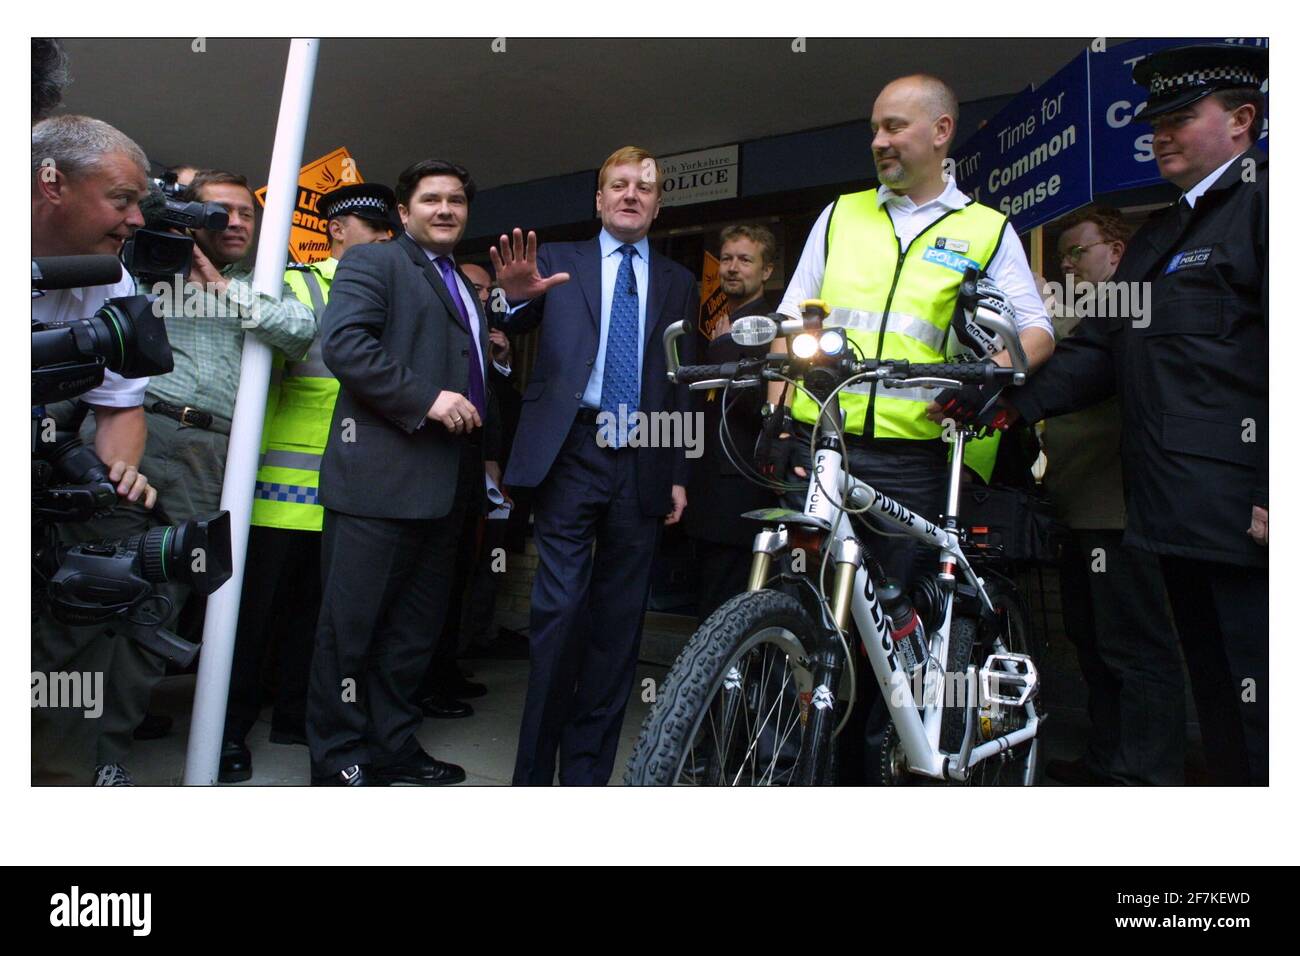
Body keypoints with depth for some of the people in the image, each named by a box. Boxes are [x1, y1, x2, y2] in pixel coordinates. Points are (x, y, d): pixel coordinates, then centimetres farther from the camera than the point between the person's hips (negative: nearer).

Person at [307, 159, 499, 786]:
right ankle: (337, 761, 11)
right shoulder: (372, 262, 1)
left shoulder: (466, 288, 25)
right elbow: (343, 343, -15)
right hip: (380, 475, -8)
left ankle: (393, 747, 24)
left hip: (446, 486, 8)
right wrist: (426, 398, -19)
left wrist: (488, 453, 20)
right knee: (352, 623, 0)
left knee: (416, 625, 13)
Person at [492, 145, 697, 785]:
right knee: (560, 611, -9)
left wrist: (679, 474, 5)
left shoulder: (678, 284, 16)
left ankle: (588, 769, 16)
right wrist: (517, 296, -28)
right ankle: (534, 770, 5)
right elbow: (517, 328, -5)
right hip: (572, 454, -2)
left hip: (642, 467, 3)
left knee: (619, 623, 5)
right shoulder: (557, 261, 12)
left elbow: (683, 384, 12)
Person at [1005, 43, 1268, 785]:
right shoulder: (1159, 236, 22)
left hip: (1244, 522, -8)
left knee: (1258, 717, -3)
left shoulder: (1263, 200, -5)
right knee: (1217, 706, 17)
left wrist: (1275, 498, -20)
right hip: (1180, 520, 9)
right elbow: (1101, 351, 16)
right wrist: (1012, 403, 2)